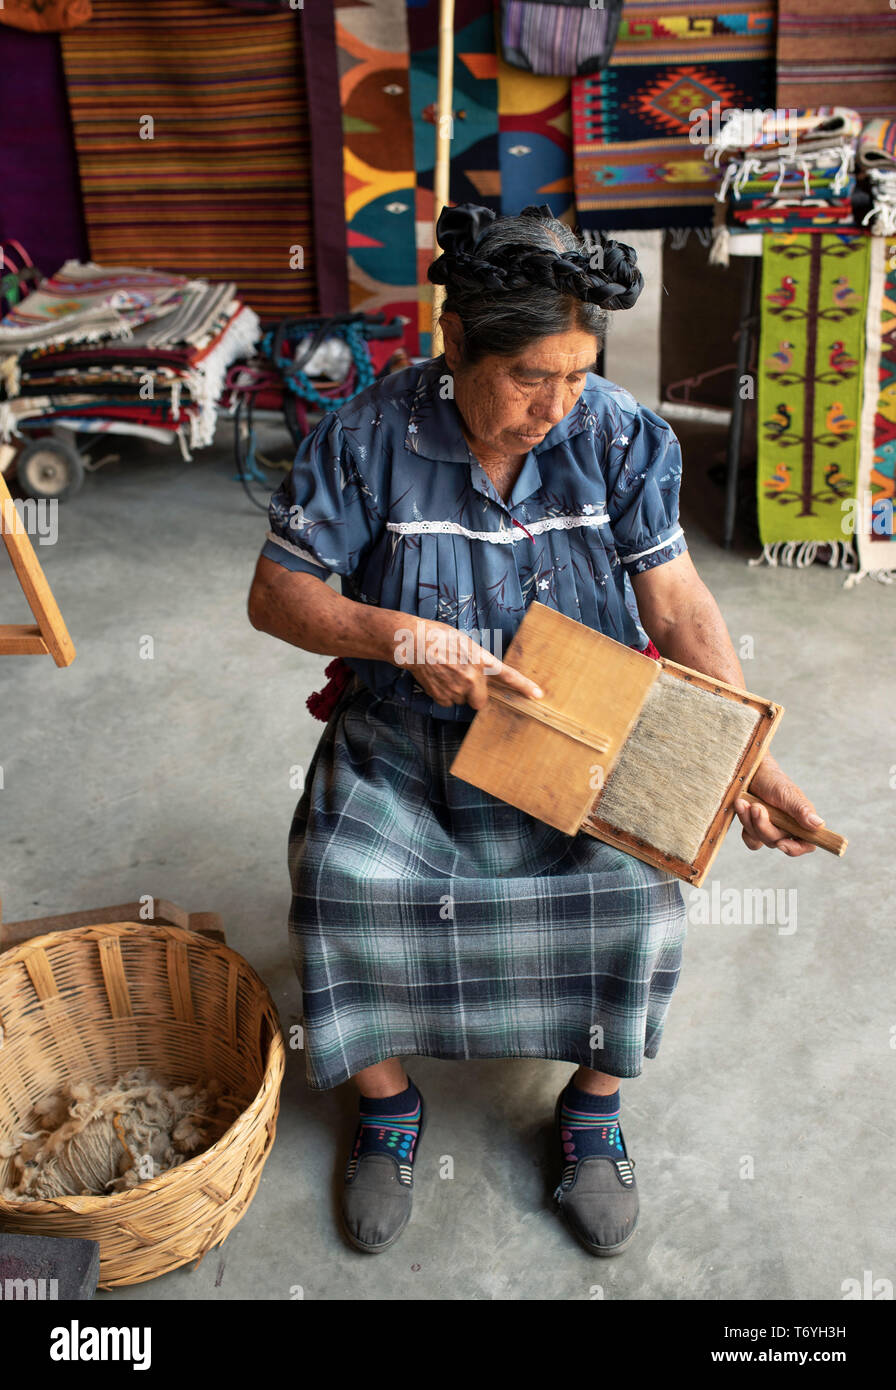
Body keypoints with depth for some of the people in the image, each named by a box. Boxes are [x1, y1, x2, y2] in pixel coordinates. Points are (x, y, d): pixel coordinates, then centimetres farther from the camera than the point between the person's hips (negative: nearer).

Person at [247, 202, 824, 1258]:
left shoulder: (620, 437, -6)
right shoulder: (365, 439, -10)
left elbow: (678, 606, -5)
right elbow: (275, 593, -7)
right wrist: (403, 637, -25)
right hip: (404, 736, 0)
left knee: (633, 885, -23)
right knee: (342, 883, -24)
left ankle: (592, 1104, 7)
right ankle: (388, 1104, 6)